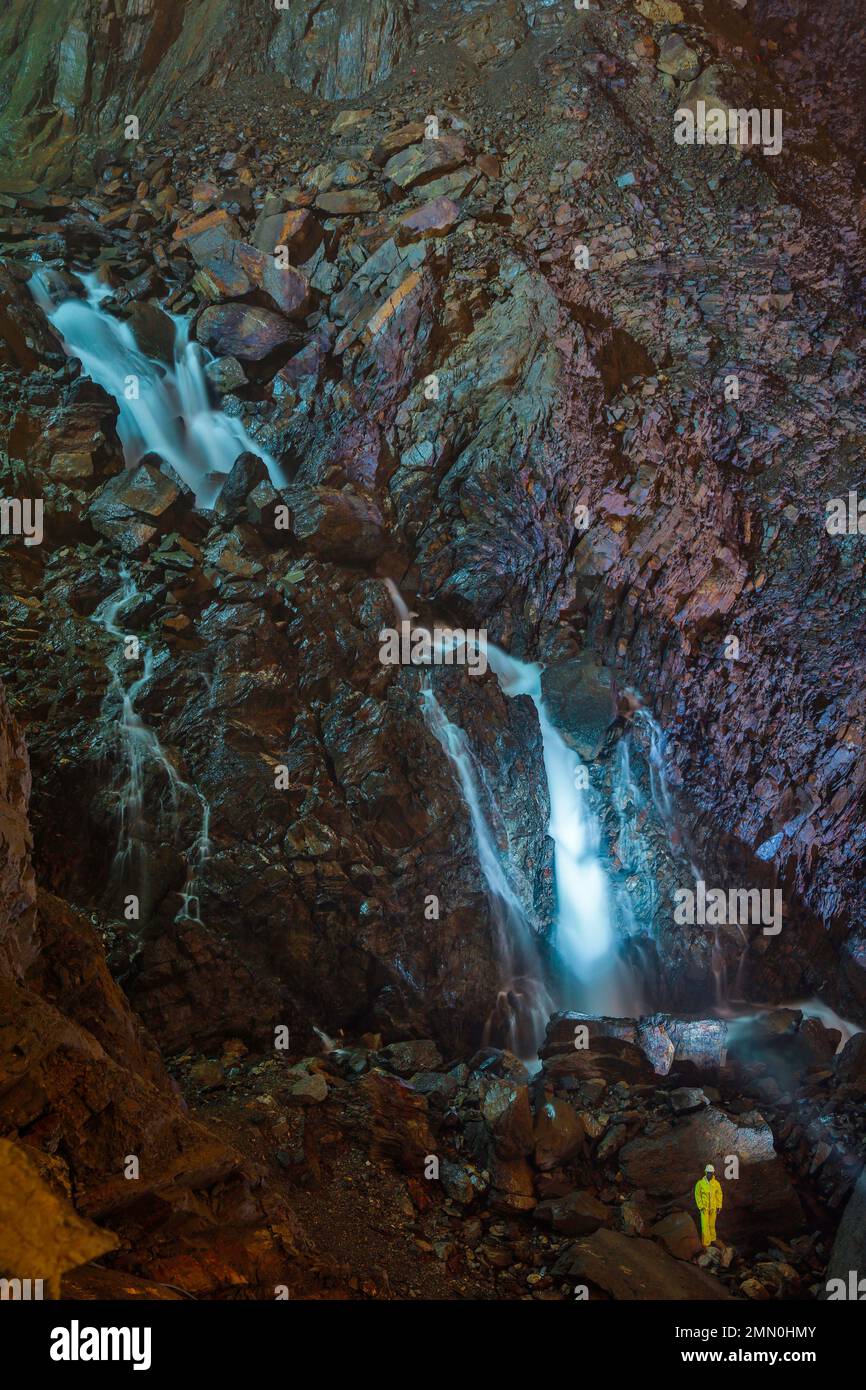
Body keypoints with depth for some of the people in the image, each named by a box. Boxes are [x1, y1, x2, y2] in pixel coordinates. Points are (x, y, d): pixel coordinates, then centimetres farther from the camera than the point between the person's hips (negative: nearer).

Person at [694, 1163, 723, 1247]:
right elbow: (697, 1195, -5)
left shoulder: (716, 1184, -4)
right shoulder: (700, 1183, -10)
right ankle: (705, 1243, -1)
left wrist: (719, 1206, 3)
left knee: (712, 1224, 13)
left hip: (713, 1208, 2)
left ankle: (712, 1239, 31)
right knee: (705, 1225, -6)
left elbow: (719, 1195, 6)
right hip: (704, 1208, -2)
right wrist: (700, 1206, -9)